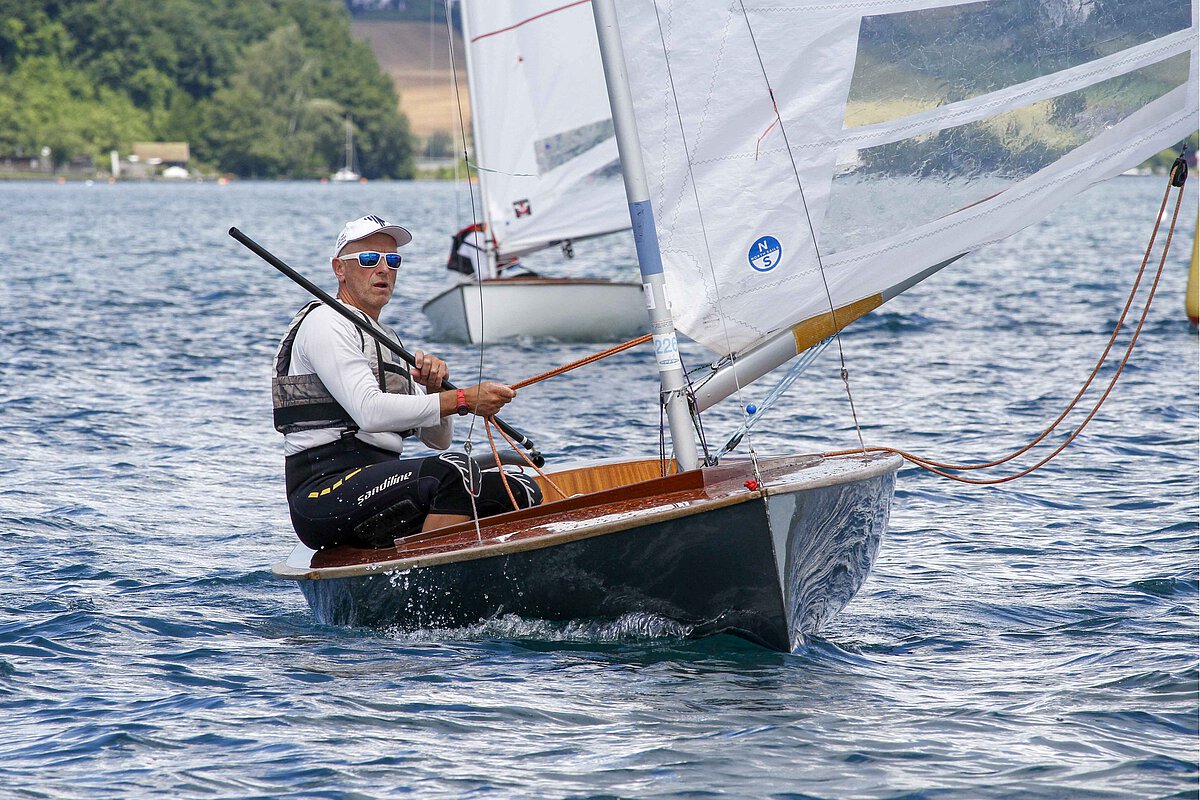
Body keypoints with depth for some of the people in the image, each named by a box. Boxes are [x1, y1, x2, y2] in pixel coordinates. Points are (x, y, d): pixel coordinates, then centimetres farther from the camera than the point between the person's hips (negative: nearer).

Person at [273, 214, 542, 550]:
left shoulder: (389, 342, 27)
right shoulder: (326, 323, -2)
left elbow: (439, 438, 22)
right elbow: (370, 412, -18)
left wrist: (434, 388, 1)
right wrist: (462, 399, -18)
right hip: (323, 493, -9)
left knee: (520, 491, -5)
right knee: (453, 470, -32)